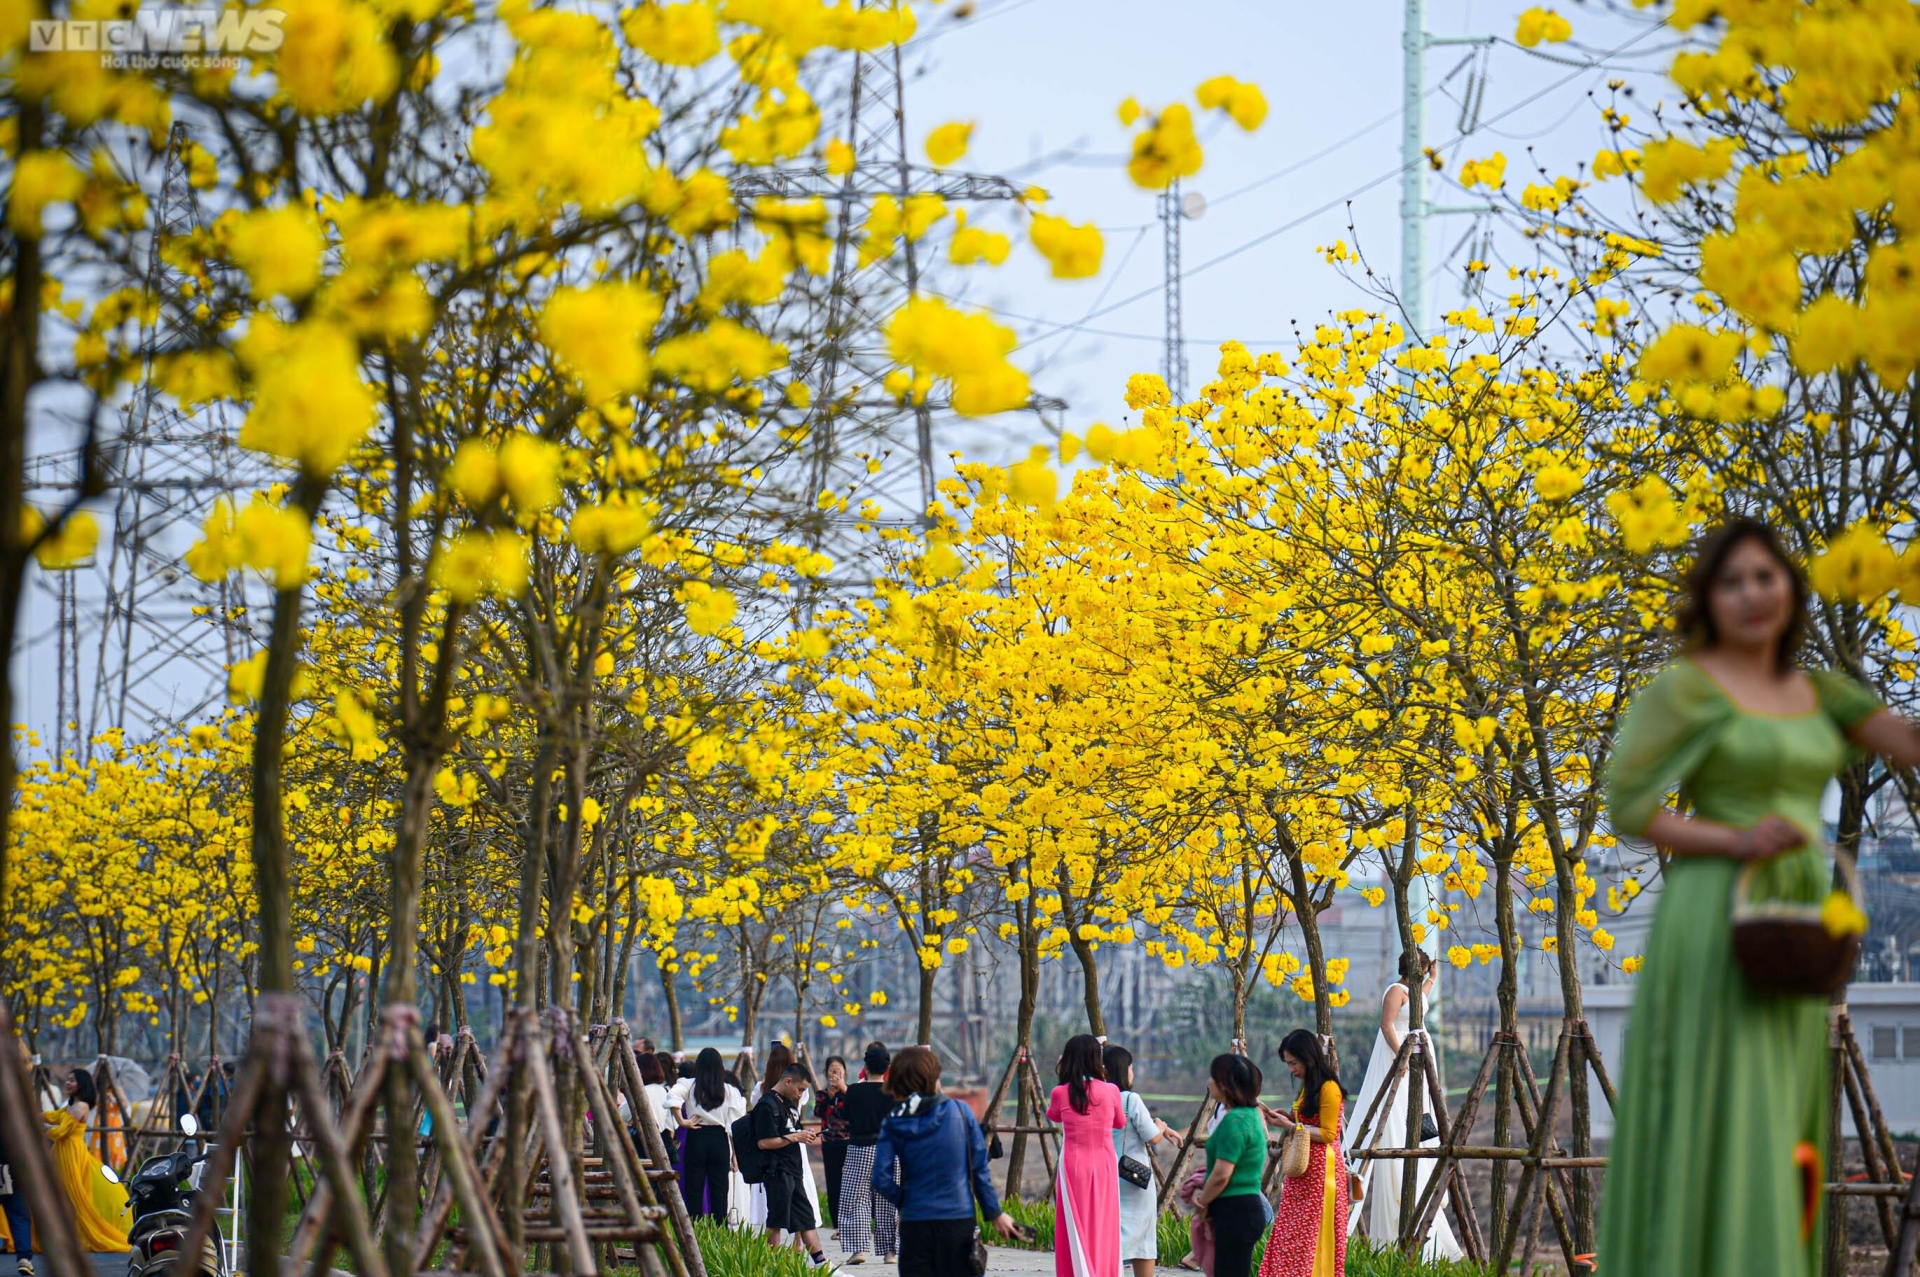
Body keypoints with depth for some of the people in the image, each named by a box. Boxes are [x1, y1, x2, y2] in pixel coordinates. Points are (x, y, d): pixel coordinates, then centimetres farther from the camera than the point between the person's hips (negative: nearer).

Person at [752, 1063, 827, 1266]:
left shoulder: (789, 1103, 16)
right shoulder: (767, 1105, -14)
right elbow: (764, 1142, -20)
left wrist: (806, 1136, 8)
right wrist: (795, 1137, -16)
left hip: (794, 1169, 10)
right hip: (776, 1171, -10)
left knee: (806, 1218, 10)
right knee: (776, 1222, -5)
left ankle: (820, 1262, 13)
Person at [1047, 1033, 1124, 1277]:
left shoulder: (1061, 1094, -5)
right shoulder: (1110, 1091, -3)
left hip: (1074, 1166, -1)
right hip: (1105, 1166, 1)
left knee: (1076, 1232, 2)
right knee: (1104, 1231, 8)